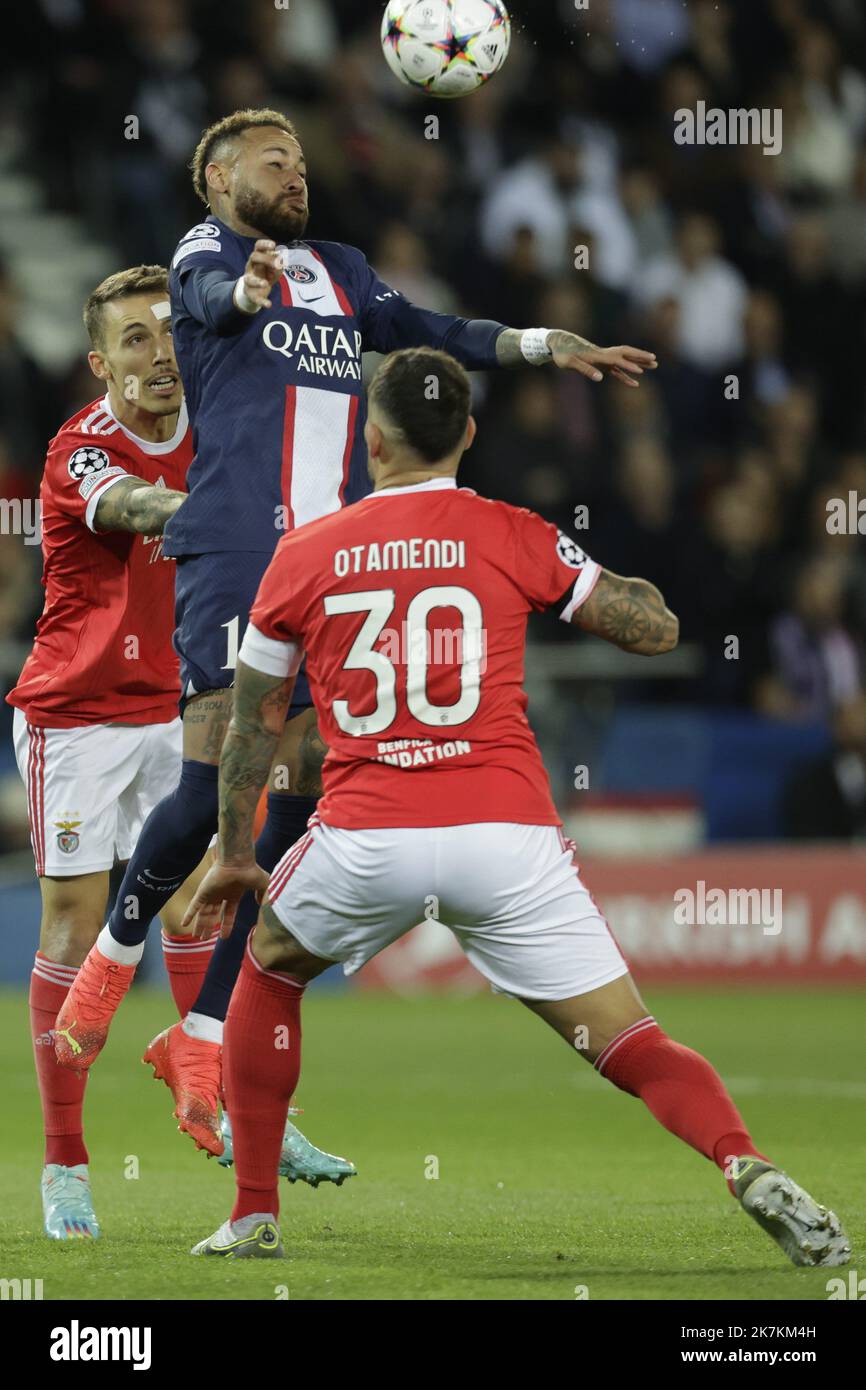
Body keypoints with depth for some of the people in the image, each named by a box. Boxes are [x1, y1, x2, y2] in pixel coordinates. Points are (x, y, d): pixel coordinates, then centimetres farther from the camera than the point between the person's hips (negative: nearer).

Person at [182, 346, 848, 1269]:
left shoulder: (302, 556, 11)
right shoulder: (512, 536, 5)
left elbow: (251, 726, 18)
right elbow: (656, 630, 10)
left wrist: (234, 858, 31)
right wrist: (600, 578, 31)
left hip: (366, 837, 1)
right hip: (508, 831, -1)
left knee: (267, 975, 30)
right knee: (631, 1047, 2)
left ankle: (253, 1217, 26)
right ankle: (749, 1169, -25)